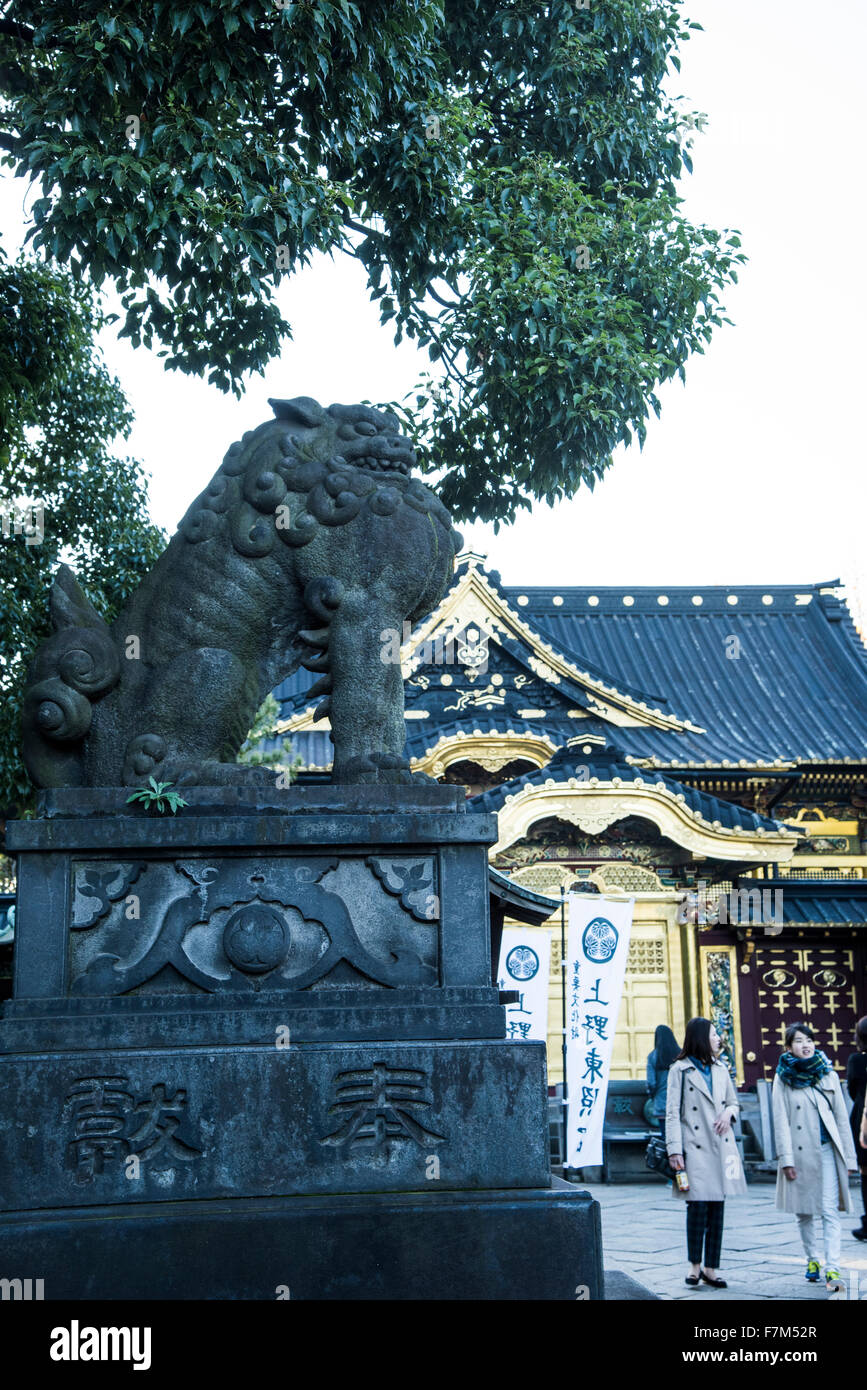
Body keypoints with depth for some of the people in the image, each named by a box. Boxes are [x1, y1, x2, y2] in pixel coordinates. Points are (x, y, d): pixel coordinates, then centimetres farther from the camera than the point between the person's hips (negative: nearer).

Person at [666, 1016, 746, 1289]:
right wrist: (675, 1150, -12)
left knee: (717, 1208, 5)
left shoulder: (720, 1069, 15)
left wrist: (728, 1112, -1)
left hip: (721, 1147, 5)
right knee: (698, 1205, -9)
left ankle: (711, 1269, 12)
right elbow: (672, 1113, -5)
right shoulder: (680, 1070, -2)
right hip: (695, 1149, -5)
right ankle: (695, 1265, 7)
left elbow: (733, 1102, 24)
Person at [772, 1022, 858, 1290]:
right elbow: (781, 1122, -2)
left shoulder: (827, 1074, 6)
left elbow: (841, 1115, 8)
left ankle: (832, 1268, -8)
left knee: (829, 1210, -6)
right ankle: (813, 1259, 23)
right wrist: (786, 1159, -8)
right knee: (805, 1211, 8)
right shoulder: (783, 1078, 0)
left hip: (826, 1149, 1)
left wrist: (848, 1154, 4)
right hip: (800, 1152, -1)